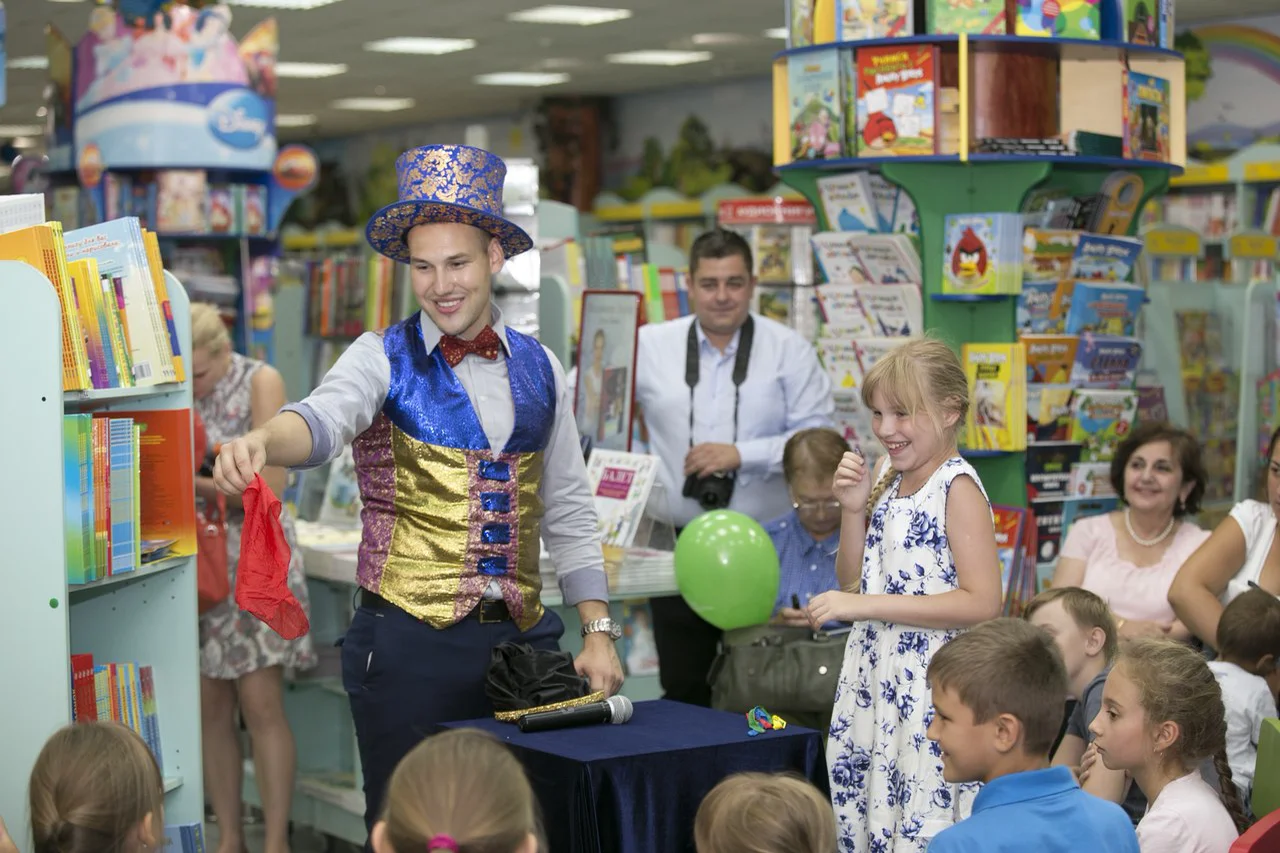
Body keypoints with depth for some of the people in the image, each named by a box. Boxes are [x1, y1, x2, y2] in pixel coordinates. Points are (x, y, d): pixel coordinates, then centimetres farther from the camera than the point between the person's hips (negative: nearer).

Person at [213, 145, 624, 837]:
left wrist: (598, 630, 7)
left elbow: (569, 511, 13)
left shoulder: (540, 369, 9)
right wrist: (261, 441, -47)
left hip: (521, 640, 4)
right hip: (409, 643, -4)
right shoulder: (384, 358, -3)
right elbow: (324, 416, -25)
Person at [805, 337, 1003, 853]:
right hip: (872, 677, 8)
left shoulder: (957, 487, -12)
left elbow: (983, 602, -20)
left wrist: (866, 605, -21)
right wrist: (854, 509, -1)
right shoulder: (886, 479, 10)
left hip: (929, 690, -8)